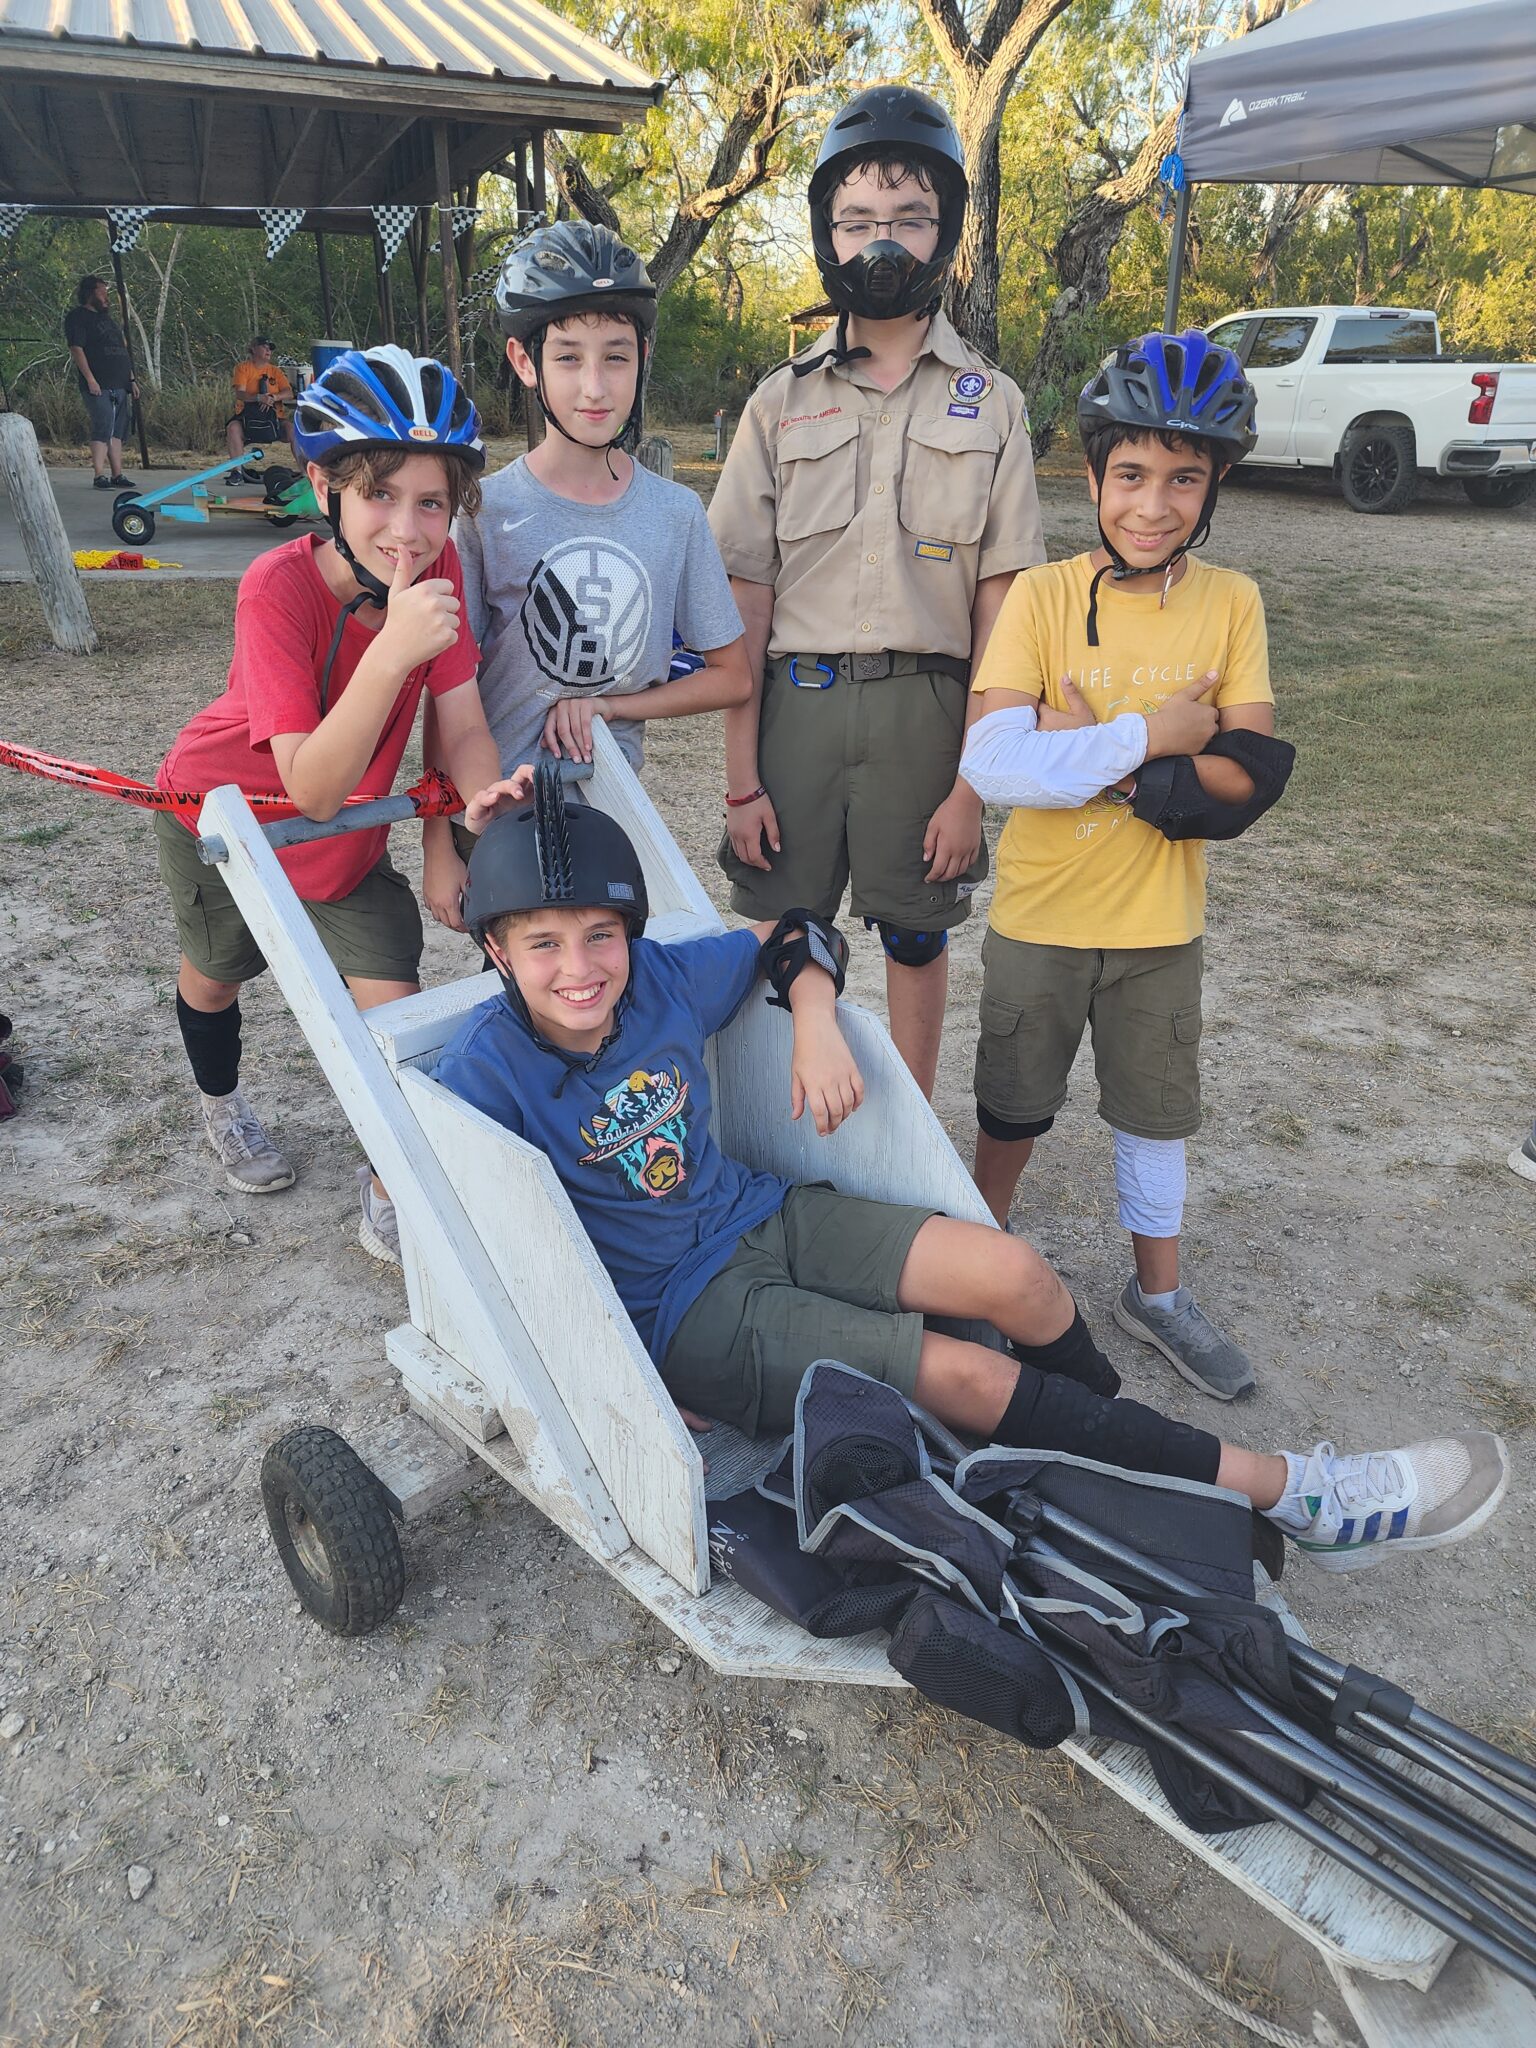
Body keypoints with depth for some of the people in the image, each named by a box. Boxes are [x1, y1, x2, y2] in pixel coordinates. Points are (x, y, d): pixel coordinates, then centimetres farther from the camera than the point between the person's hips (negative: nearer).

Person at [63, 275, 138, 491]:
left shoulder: (106, 317, 24)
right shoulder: (77, 317, -1)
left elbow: (123, 351, 25)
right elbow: (77, 349, -10)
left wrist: (131, 379, 18)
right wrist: (90, 379, -19)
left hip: (120, 384, 8)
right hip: (98, 385, -8)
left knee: (117, 431, 6)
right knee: (103, 429, -13)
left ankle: (117, 475, 8)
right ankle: (100, 476, -13)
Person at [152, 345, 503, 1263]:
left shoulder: (438, 569, -22)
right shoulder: (279, 586, -35)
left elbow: (463, 727, -21)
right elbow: (311, 790, -40)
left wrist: (486, 808, -43)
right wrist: (392, 650, -51)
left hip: (350, 826, 3)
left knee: (393, 997, -10)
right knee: (218, 971, 22)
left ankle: (390, 1188, 13)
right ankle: (221, 1101, 56)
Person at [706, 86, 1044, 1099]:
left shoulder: (989, 402, 4)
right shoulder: (782, 402, 7)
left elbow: (999, 608, -1)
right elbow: (747, 600, 3)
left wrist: (973, 782, -8)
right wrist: (741, 778, -3)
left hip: (926, 704, 0)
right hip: (797, 701, 1)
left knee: (916, 934, 10)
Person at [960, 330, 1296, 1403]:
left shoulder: (1232, 603, -4)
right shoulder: (1042, 594, -10)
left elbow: (1249, 776, -13)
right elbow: (991, 762, -22)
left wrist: (1086, 748, -21)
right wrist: (1154, 735, -21)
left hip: (1161, 923, 2)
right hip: (1039, 914, -1)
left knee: (1155, 1110, 17)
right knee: (1015, 1105, 15)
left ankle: (1158, 1289, 37)